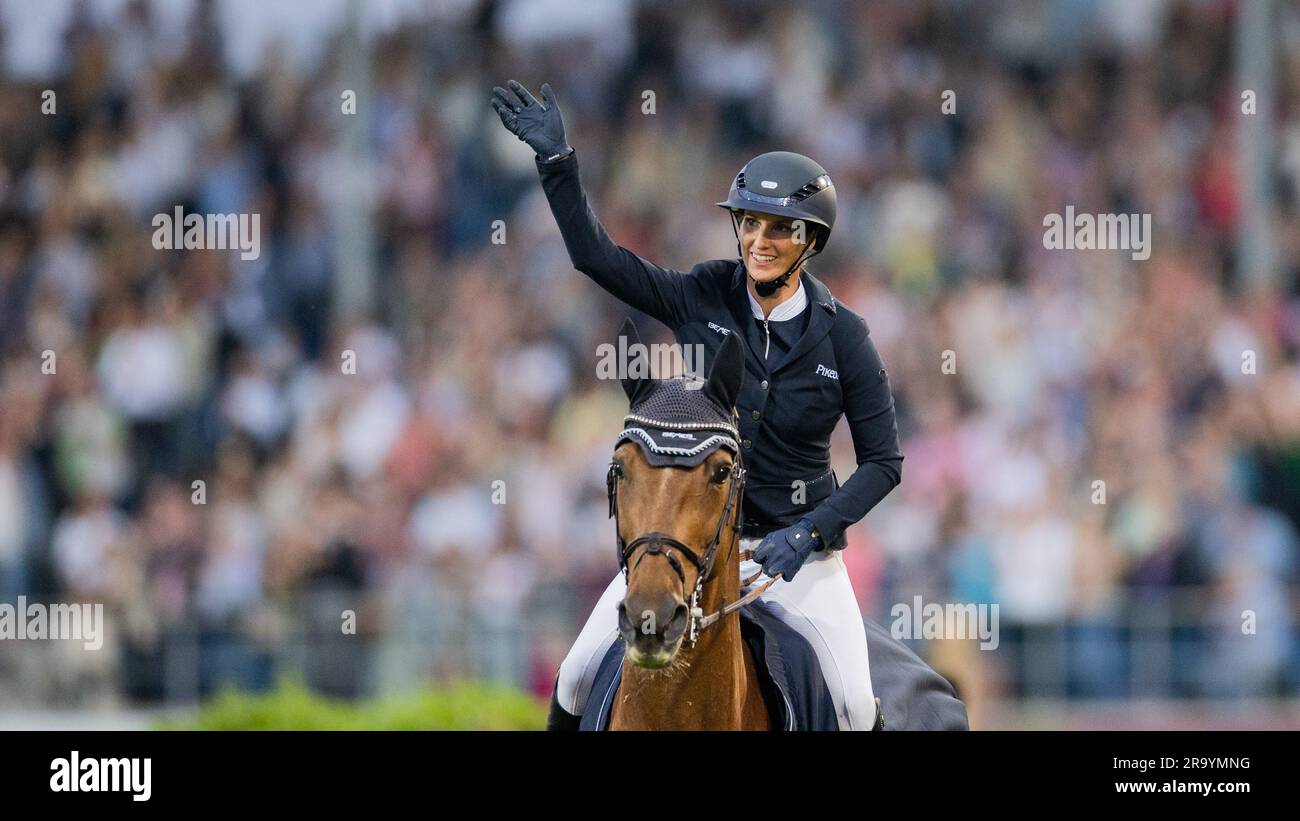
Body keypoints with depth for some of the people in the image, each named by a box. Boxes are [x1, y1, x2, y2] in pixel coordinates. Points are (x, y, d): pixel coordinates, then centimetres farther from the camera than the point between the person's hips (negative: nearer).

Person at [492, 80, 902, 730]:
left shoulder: (841, 336, -9)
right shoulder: (704, 299, -5)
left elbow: (883, 461, -5)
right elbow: (596, 258, -6)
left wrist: (811, 532, -17)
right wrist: (555, 160, -15)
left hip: (793, 542, -2)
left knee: (856, 703, -11)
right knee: (579, 675, -4)